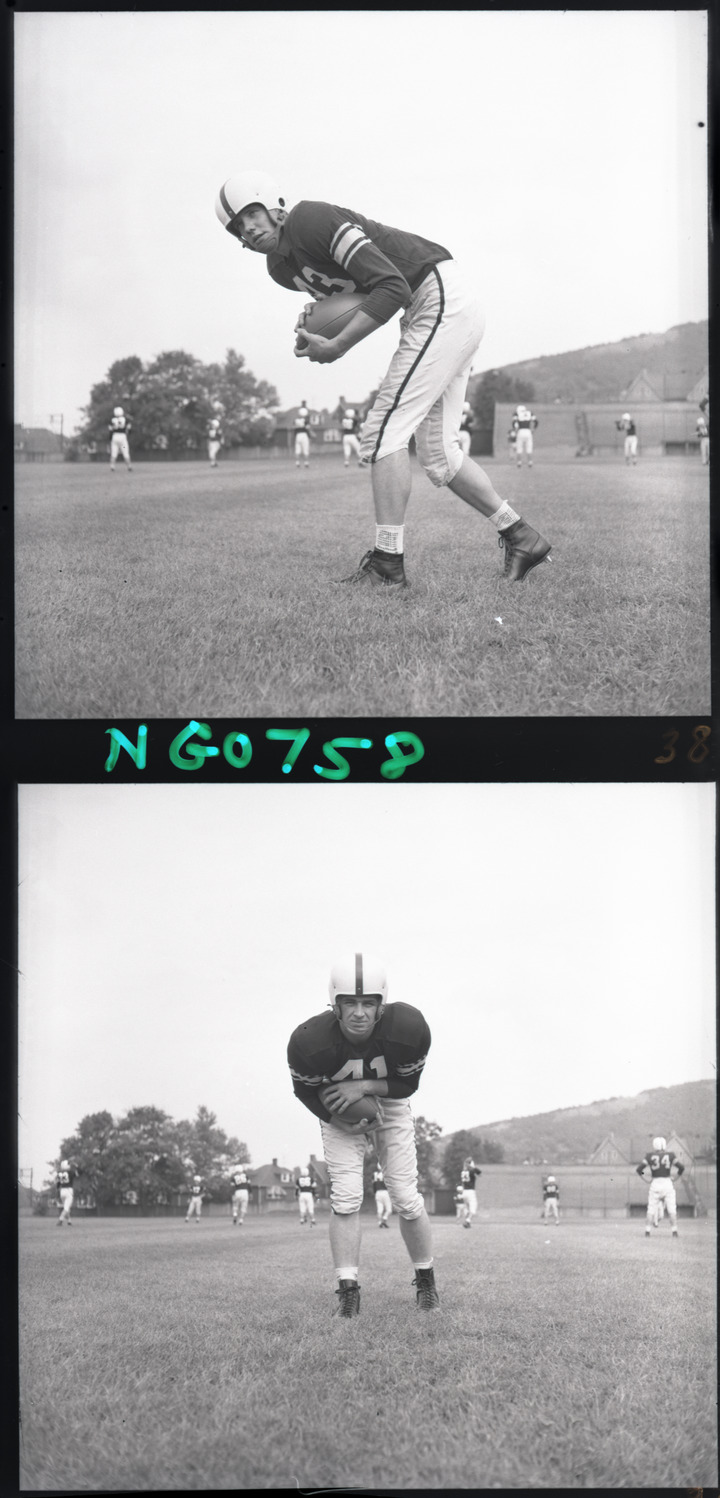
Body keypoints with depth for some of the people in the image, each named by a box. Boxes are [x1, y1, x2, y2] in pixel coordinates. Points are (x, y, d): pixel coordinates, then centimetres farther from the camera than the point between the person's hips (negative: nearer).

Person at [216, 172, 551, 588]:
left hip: (442, 301, -10)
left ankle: (388, 562, -11)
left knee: (384, 429, -12)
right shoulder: (283, 268, 11)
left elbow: (393, 288, -23)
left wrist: (336, 347, -21)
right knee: (438, 452, 12)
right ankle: (521, 537, 20)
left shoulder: (310, 221, -18)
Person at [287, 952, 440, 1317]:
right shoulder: (309, 1041, -34)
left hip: (390, 1106, 1)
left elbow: (409, 1082, -16)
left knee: (406, 1198, -1)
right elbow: (305, 1090, -13)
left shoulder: (408, 1029, -33)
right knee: (345, 1197, -13)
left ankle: (426, 1282, 19)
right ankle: (347, 1290, -4)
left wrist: (364, 1086, -30)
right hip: (339, 1113, -1)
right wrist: (340, 1120, -24)